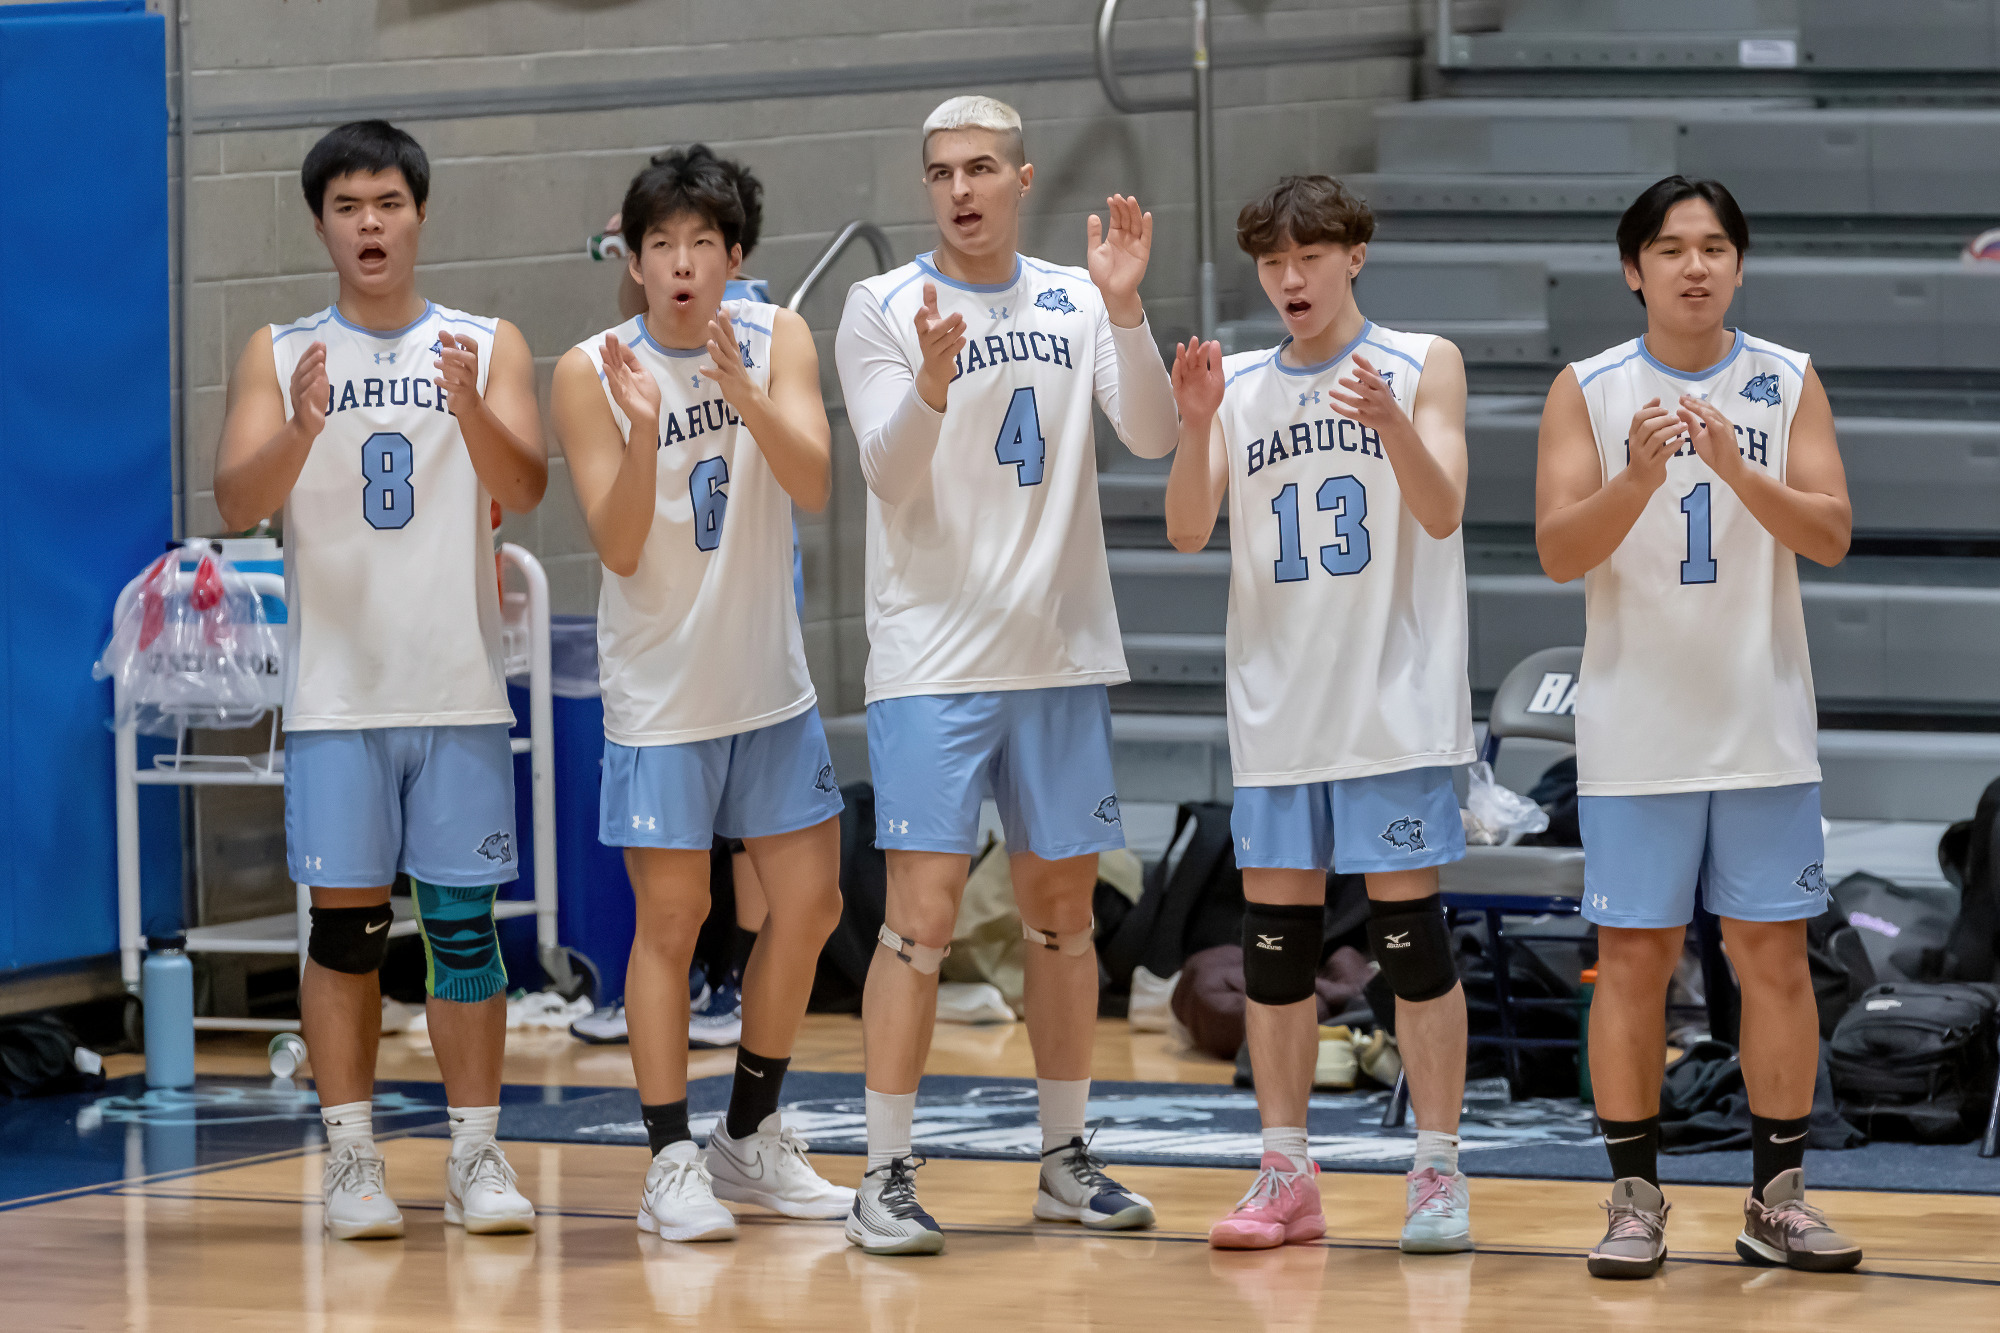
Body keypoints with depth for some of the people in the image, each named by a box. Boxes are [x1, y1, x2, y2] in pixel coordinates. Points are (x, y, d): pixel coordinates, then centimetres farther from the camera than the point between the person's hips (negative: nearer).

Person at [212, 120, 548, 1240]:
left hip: (462, 688, 0)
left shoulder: (490, 347, 6)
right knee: (346, 925, 0)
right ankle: (354, 1159, 6)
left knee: (464, 921, 2)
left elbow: (524, 489, -7)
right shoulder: (281, 356, 6)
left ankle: (477, 1157, 7)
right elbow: (238, 503, -5)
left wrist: (469, 407, -26)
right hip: (339, 692, 0)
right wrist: (304, 429, -24)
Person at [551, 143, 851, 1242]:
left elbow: (814, 485, -18)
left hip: (772, 684, 4)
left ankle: (750, 1139, 22)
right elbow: (620, 550, -17)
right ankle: (671, 1164, 2)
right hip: (662, 693, -4)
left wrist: (741, 390, -33)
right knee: (671, 918, -3)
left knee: (810, 906, 7)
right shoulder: (592, 372, -11)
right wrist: (642, 432, -32)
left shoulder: (776, 339, -4)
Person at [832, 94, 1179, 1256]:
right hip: (933, 660, -4)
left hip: (1064, 655, 4)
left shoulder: (1077, 304, 7)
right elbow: (889, 472, -13)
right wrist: (932, 384, -32)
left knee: (1064, 906, 10)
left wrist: (1126, 310, -18)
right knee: (924, 909, -9)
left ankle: (1066, 1158, 20)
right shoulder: (883, 308, -3)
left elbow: (1154, 437, -5)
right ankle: (887, 1174, -5)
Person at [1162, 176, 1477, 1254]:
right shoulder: (1240, 386, 9)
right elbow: (1187, 532, 0)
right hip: (1278, 708, 4)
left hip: (1395, 705, -3)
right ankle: (1286, 1178, 10)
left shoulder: (1422, 365, 1)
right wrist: (1196, 427, -17)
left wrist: (1392, 425, -27)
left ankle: (1438, 1174, 2)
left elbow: (1441, 512, -10)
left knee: (1408, 927, -4)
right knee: (1274, 934, 4)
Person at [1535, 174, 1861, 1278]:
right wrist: (1640, 479, -27)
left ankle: (1778, 1198, 10)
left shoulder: (1788, 385, 2)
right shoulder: (1588, 392, -1)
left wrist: (1737, 469, -24)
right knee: (1633, 957, 1)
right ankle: (1634, 1198, 8)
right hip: (1635, 731, -1)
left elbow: (1830, 536, -7)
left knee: (1773, 949, 3)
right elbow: (1559, 551, -9)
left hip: (1764, 724, 1)